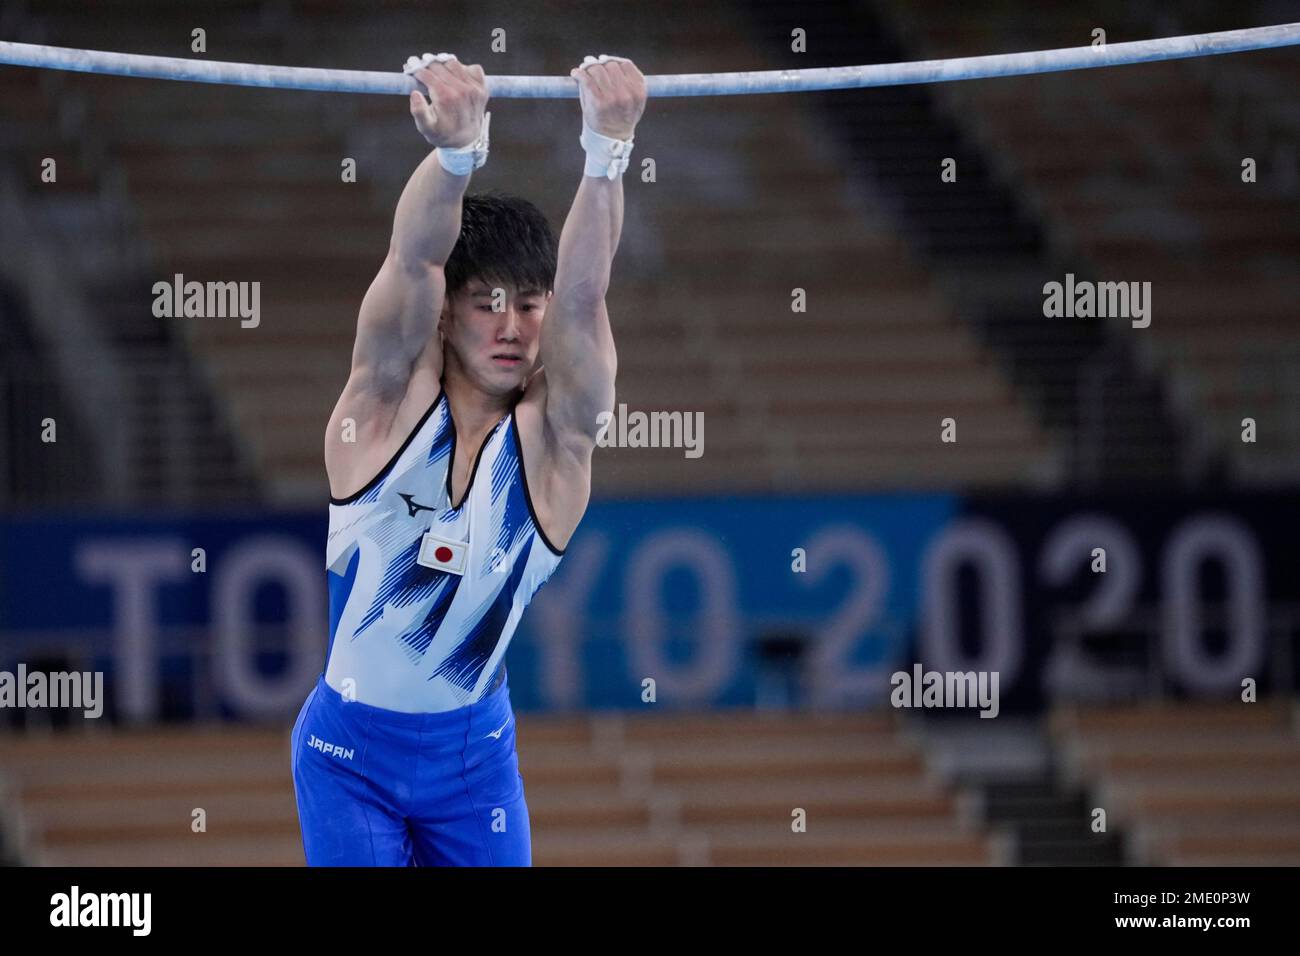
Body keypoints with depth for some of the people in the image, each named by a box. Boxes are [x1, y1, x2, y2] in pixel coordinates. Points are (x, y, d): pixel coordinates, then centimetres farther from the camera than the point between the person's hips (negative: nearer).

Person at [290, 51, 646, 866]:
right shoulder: (392, 398, -10)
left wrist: (609, 150, -44)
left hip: (475, 752, 1)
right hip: (351, 749, -1)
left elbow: (583, 295, -26)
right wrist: (457, 149, -48)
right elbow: (413, 260, -28)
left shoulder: (551, 437, -10)